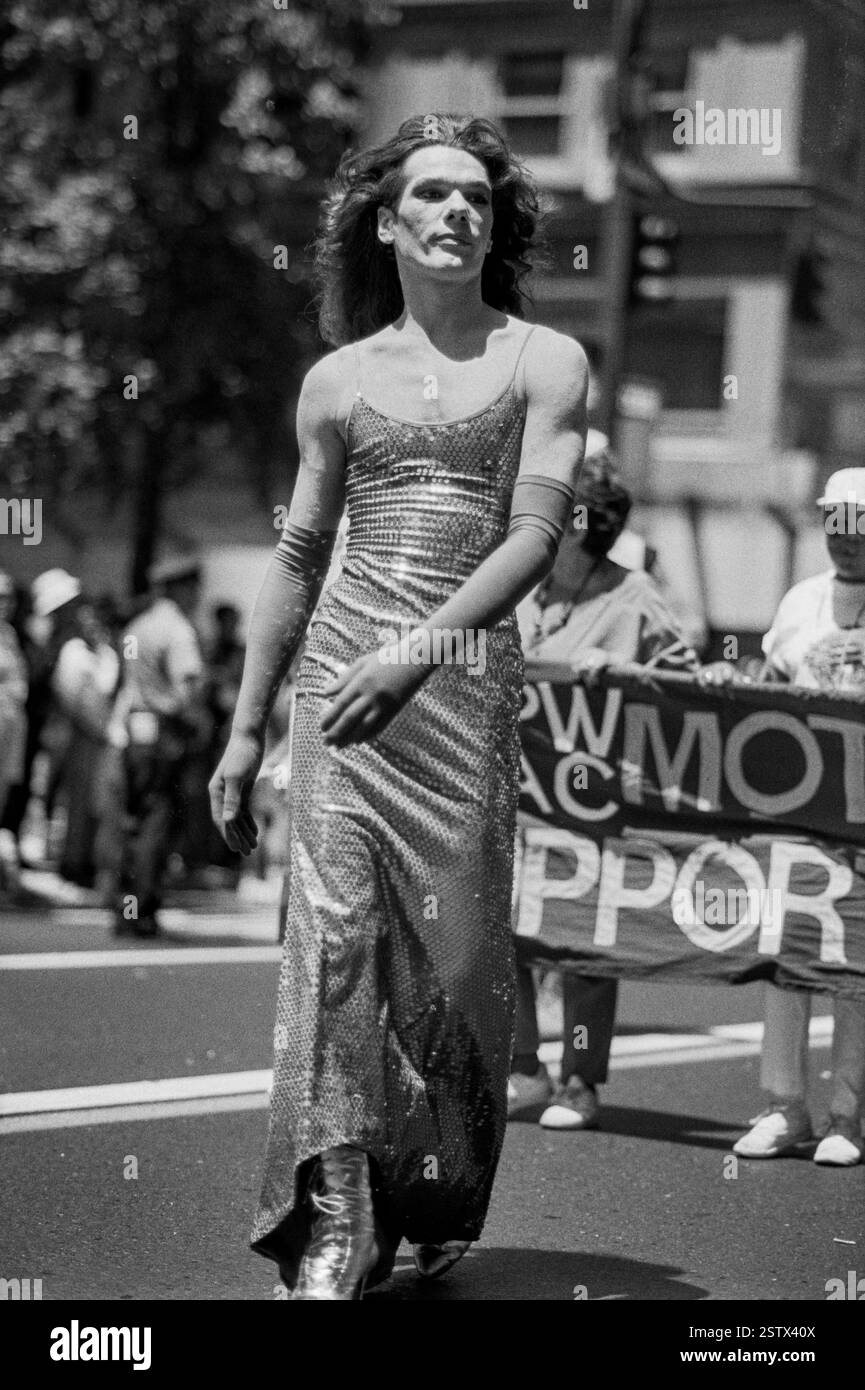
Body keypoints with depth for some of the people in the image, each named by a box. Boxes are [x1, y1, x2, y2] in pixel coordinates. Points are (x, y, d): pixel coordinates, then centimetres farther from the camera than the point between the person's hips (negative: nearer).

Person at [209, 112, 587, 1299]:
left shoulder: (546, 364, 6)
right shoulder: (339, 380, 14)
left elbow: (536, 537, -6)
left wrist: (419, 649, -20)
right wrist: (245, 731, 15)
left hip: (471, 677, -1)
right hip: (342, 667, 2)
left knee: (458, 944, -1)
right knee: (339, 925, -10)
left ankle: (440, 1209, 18)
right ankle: (333, 1232, -12)